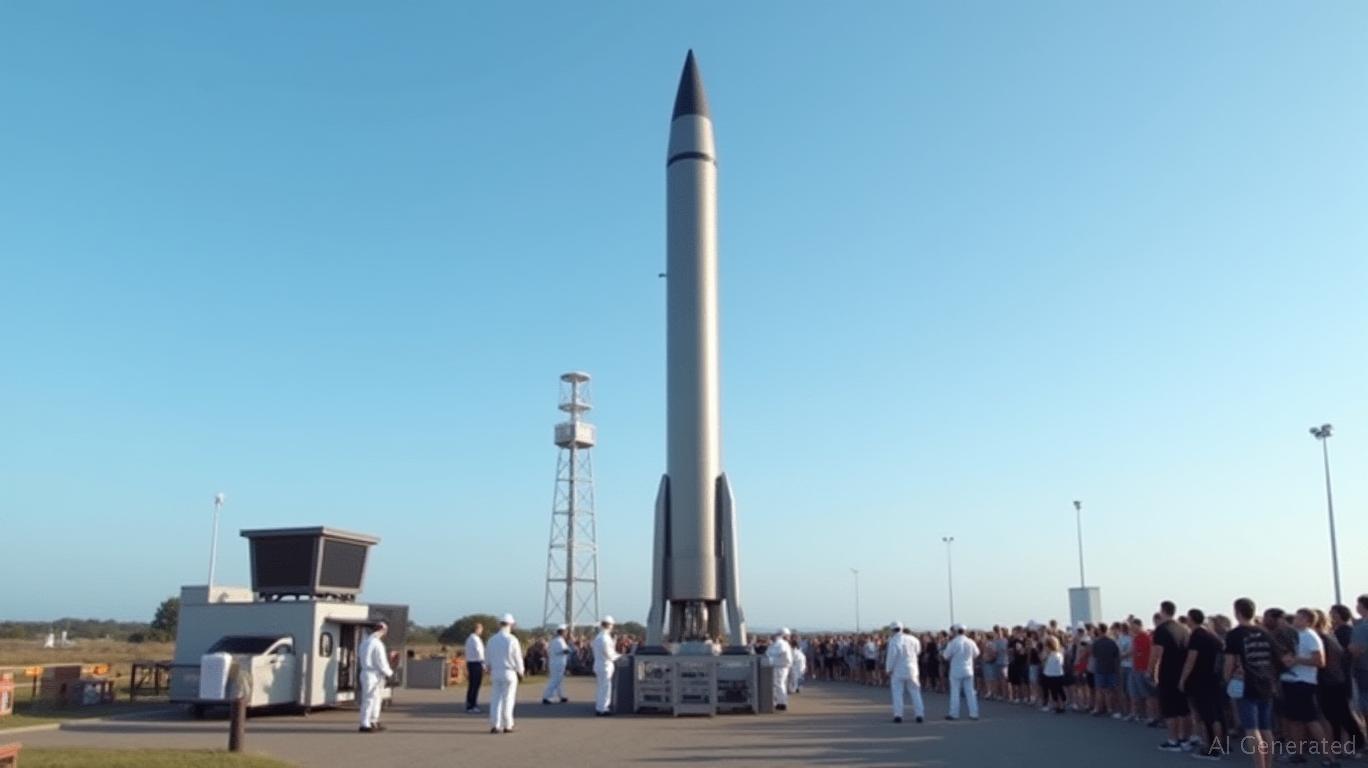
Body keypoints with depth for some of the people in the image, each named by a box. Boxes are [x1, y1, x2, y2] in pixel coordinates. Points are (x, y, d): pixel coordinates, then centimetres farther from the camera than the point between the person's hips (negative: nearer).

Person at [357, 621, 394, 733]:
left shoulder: (365, 642, 12)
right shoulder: (377, 644, -16)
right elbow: (381, 662, -17)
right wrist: (389, 673, -1)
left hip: (365, 672, 9)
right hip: (373, 675, -9)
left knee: (376, 698, 17)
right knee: (369, 699, -3)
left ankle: (374, 722, 23)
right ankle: (365, 725, 0)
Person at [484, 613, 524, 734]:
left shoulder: (492, 639, 1)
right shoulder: (512, 640, -11)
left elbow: (487, 658, 8)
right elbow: (518, 658, -6)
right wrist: (521, 672, 9)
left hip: (495, 673, 3)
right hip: (509, 673, -3)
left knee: (495, 699, 8)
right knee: (508, 699, 3)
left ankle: (494, 725, 5)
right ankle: (507, 726, 6)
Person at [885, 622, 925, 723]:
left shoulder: (894, 640, -9)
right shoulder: (912, 639, 5)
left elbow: (892, 655, -16)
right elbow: (918, 651, 18)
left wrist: (889, 669, -8)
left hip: (898, 671, -4)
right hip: (911, 670, 4)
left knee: (897, 693, 2)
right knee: (915, 693, 10)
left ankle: (898, 715, -4)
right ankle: (919, 715, 6)